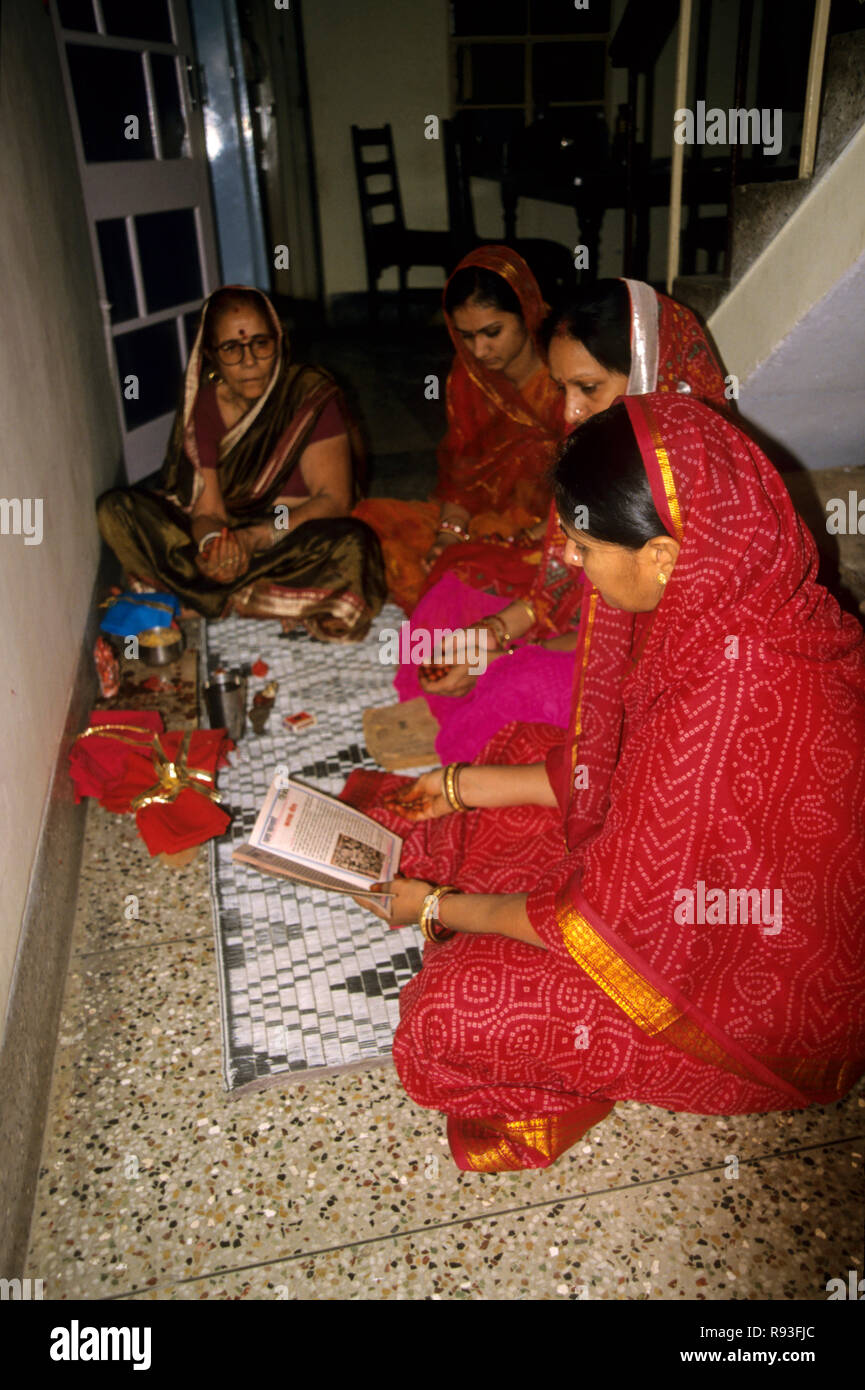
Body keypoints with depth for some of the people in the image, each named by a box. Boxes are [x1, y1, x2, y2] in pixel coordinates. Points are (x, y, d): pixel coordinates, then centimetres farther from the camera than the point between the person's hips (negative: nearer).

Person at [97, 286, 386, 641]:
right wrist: (213, 544, -32)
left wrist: (255, 538, -30)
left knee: (352, 546, -38)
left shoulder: (312, 395, -12)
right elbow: (207, 510, -7)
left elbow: (334, 499, -18)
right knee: (115, 509, -14)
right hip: (228, 533, 4)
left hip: (299, 538, -3)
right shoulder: (202, 404, -3)